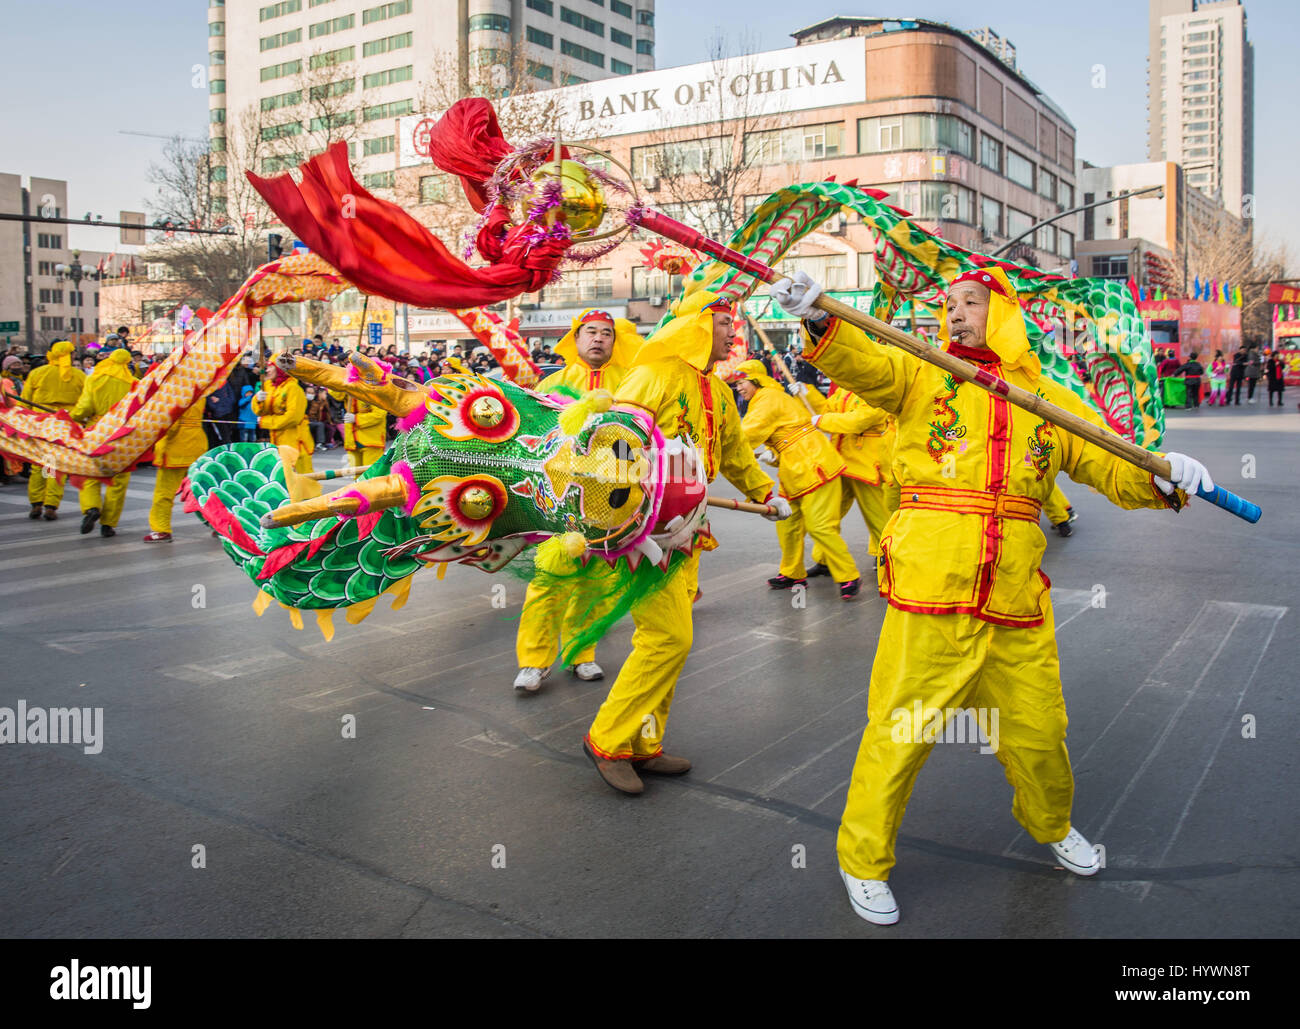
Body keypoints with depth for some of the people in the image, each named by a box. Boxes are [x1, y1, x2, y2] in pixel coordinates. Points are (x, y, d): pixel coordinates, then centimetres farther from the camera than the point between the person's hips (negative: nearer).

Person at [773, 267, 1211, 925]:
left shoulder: (1050, 400, 14)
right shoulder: (920, 375, 7)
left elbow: (1113, 469, 12)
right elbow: (860, 364, -11)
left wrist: (1164, 477, -9)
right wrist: (818, 318, -31)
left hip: (1017, 600, 3)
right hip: (929, 595, -3)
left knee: (1035, 733, 15)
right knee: (899, 732, 0)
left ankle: (1050, 825, 46)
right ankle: (863, 861, 21)